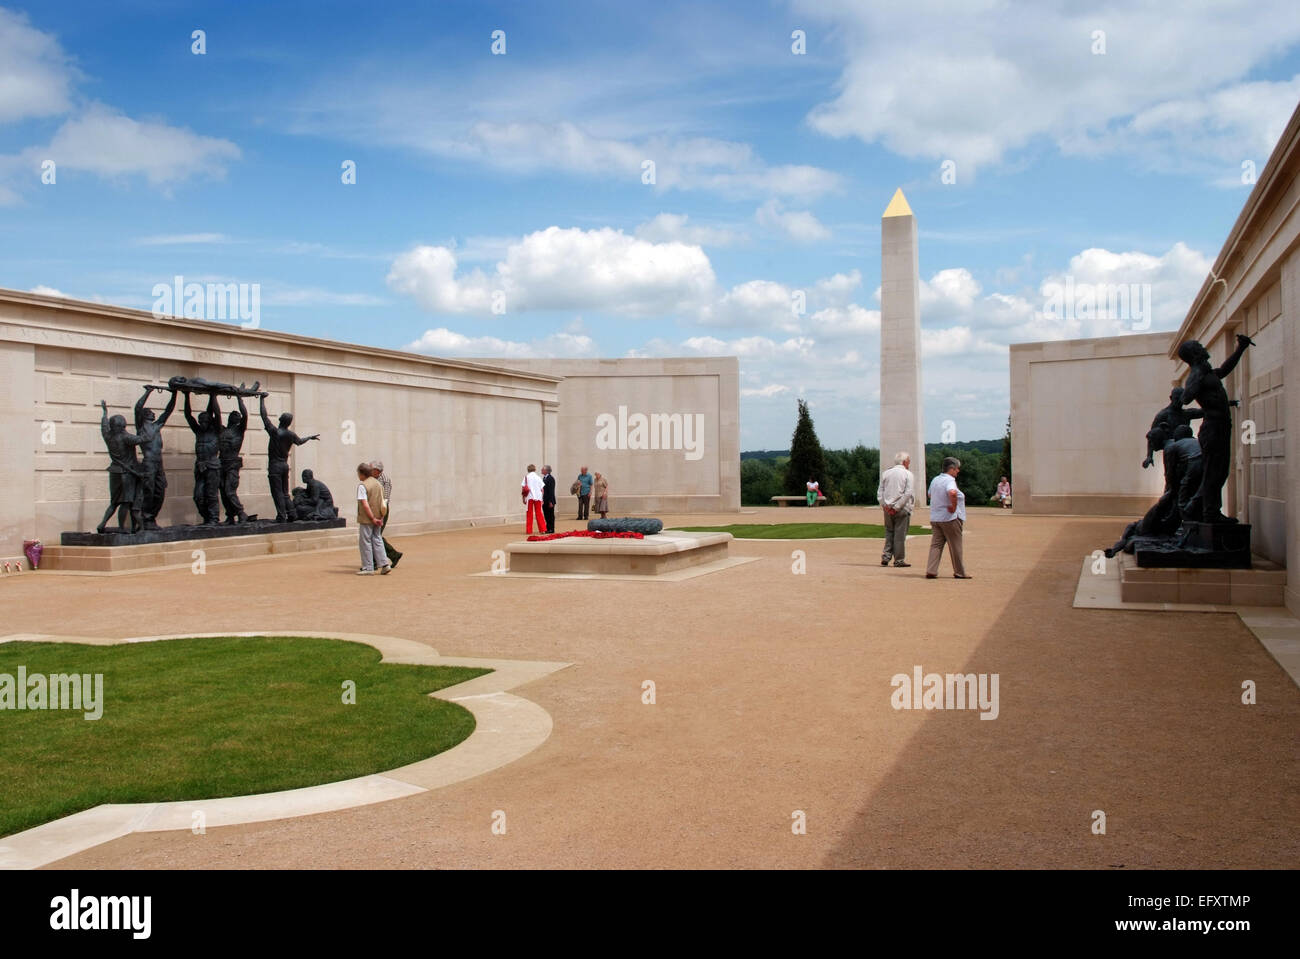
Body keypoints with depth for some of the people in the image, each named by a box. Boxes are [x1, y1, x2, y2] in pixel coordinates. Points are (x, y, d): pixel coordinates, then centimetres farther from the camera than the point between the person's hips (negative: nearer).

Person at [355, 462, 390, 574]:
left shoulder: (362, 486, -15)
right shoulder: (377, 483, 8)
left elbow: (365, 504, -20)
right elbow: (382, 502, 10)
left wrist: (373, 518, -16)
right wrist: (381, 518, 11)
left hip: (366, 519, -7)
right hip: (377, 518, 7)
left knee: (365, 542, 3)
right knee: (377, 540, 14)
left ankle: (368, 568, 6)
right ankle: (384, 564, 8)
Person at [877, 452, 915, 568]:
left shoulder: (886, 473, 9)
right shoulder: (907, 474, -3)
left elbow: (880, 492, 4)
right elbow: (908, 493, -12)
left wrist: (885, 505, -1)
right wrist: (897, 507, -11)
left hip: (888, 509, 4)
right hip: (902, 510, -4)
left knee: (889, 532, 14)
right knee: (900, 534, 2)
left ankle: (886, 557, 6)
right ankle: (898, 560, 5)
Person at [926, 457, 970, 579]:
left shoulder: (935, 480, 11)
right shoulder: (949, 480, -16)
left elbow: (930, 495, 28)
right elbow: (952, 492, -37)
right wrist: (954, 506, -24)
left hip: (935, 518, 7)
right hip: (950, 519, -7)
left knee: (936, 544, 8)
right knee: (955, 546, 5)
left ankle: (931, 571, 0)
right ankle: (960, 572, 15)